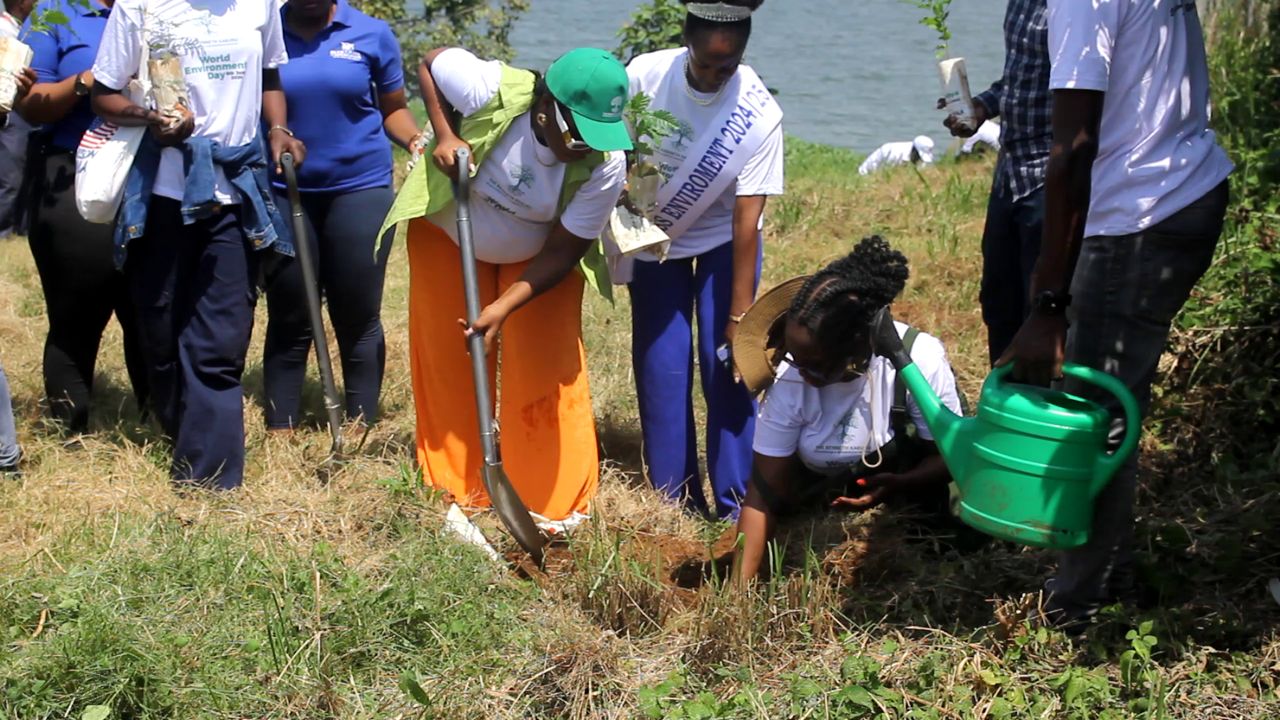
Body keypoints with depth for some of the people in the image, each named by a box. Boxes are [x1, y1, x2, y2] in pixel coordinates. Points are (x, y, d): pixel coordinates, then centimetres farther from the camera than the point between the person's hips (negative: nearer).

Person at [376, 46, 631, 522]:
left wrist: (505, 307, -33)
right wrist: (445, 136, -26)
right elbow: (431, 62, -14)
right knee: (447, 366, 6)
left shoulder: (605, 165, -32)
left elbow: (562, 251, -23)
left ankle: (559, 506, 7)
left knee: (548, 371, -6)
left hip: (538, 256, 0)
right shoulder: (490, 91, -36)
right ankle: (457, 493, 21)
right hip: (447, 233, 1)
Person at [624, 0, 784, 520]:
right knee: (660, 365, -1)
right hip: (654, 237, 2)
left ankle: (735, 504, 2)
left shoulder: (760, 115, -27)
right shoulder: (645, 75, -23)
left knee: (729, 363, -7)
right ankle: (673, 494, 10)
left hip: (724, 241, -2)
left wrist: (740, 313, -21)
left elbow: (746, 217, -23)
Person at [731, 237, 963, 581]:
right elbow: (763, 494, -22)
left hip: (910, 482, -1)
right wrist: (740, 587, -30)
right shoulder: (788, 380, -26)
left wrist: (896, 485, -38)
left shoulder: (920, 361, -30)